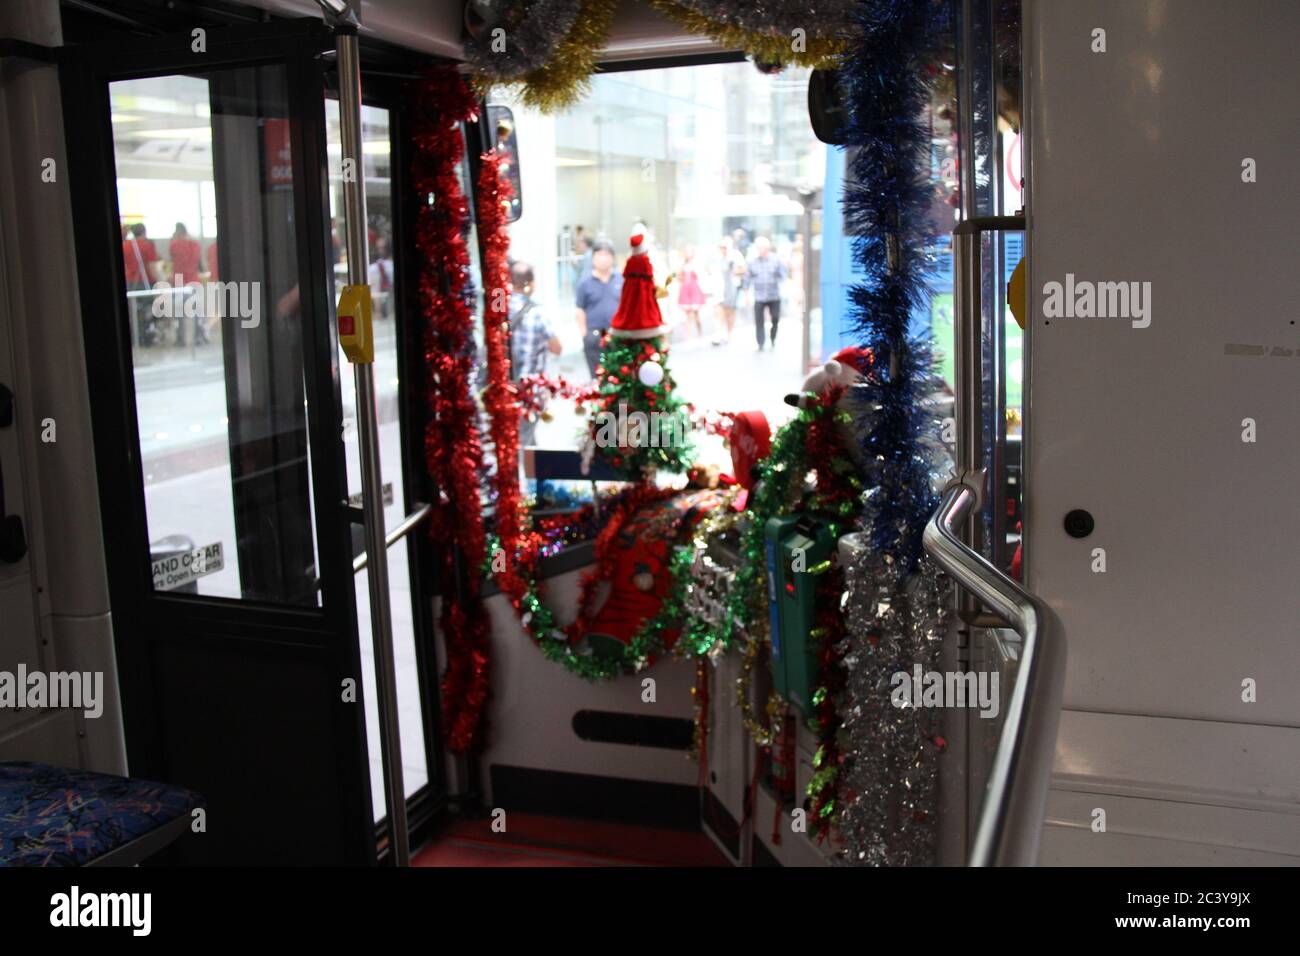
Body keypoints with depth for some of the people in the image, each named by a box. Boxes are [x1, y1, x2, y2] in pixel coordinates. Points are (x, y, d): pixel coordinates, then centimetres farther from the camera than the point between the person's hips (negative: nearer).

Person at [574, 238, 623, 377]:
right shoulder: (585, 282, -4)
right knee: (598, 376, 7)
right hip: (594, 335, -2)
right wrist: (584, 334, -5)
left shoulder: (620, 280, 2)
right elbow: (580, 310, -1)